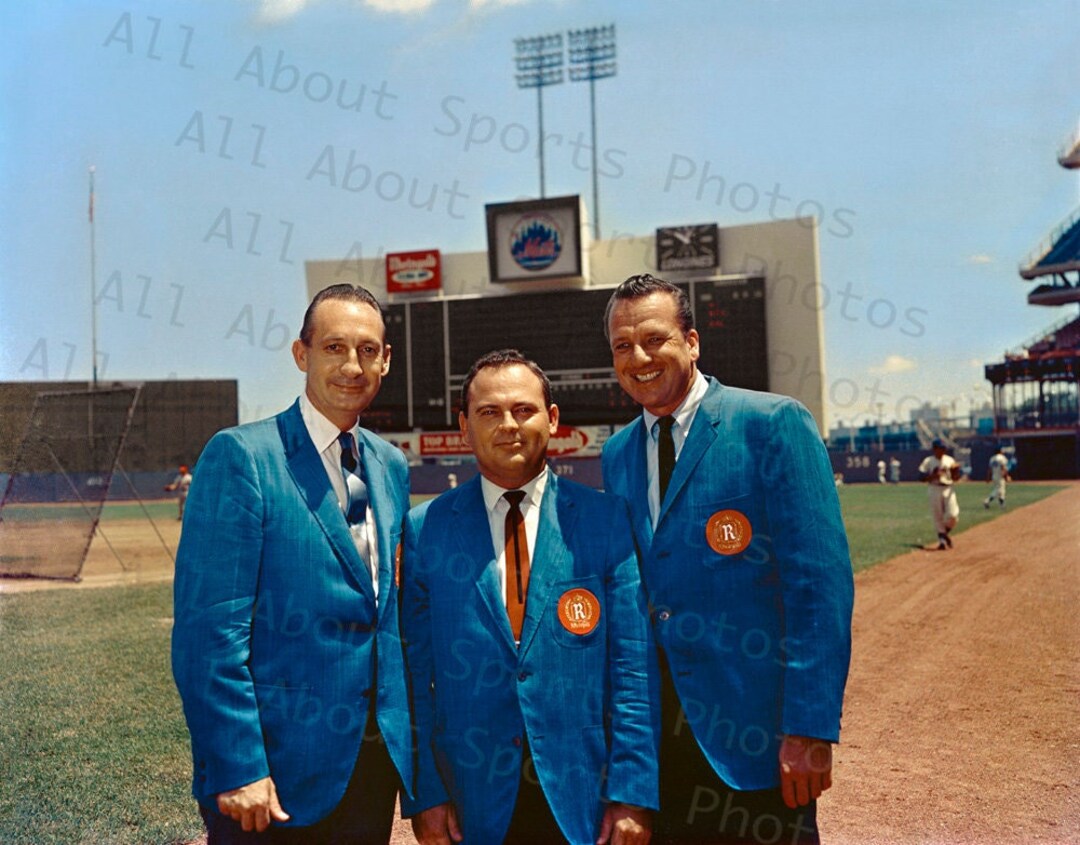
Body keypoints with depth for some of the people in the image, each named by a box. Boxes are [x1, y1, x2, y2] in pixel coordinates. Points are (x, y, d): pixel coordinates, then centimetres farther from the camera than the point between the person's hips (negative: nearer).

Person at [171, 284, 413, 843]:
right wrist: (237, 768, -18)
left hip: (377, 758, 6)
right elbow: (208, 627, -15)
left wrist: (405, 739, 10)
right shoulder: (241, 455, -11)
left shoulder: (390, 466, 9)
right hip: (278, 766, -5)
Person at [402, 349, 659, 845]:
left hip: (584, 800, 0)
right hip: (473, 805, 0)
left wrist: (633, 794, -7)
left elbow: (634, 668, -2)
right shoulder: (424, 530, 0)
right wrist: (423, 794, -3)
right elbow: (413, 675, 2)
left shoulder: (607, 520, -1)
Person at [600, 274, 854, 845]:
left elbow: (820, 583, -13)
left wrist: (810, 728, -18)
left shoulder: (773, 424, -9)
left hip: (752, 731, -5)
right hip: (651, 732, 5)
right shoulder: (616, 455, 10)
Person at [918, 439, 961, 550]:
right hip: (934, 490, -2)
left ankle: (945, 533, 17)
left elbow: (955, 478, 11)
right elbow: (921, 477, -4)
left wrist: (956, 471, -10)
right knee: (937, 517, -1)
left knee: (953, 515, -11)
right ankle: (942, 540, 10)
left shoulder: (949, 460, 10)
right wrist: (933, 476, -18)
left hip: (948, 490, 2)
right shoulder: (928, 461, 1)